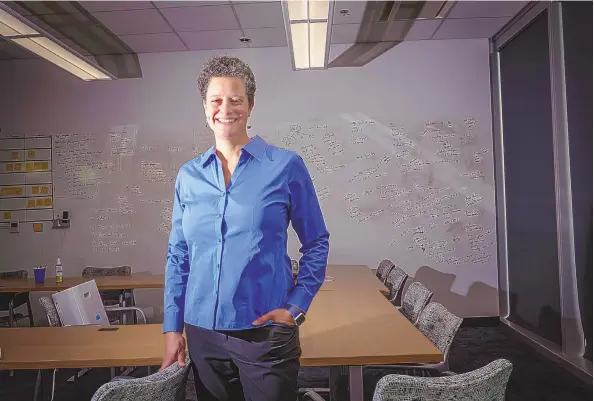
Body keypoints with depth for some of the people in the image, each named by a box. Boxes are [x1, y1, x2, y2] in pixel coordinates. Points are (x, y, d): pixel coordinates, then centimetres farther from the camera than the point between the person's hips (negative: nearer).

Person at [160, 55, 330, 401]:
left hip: (266, 330, -3)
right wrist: (173, 327, 6)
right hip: (202, 331, 4)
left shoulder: (286, 166, -7)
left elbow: (316, 243, -1)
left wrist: (297, 306, -9)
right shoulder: (188, 176, 3)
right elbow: (178, 256, 8)